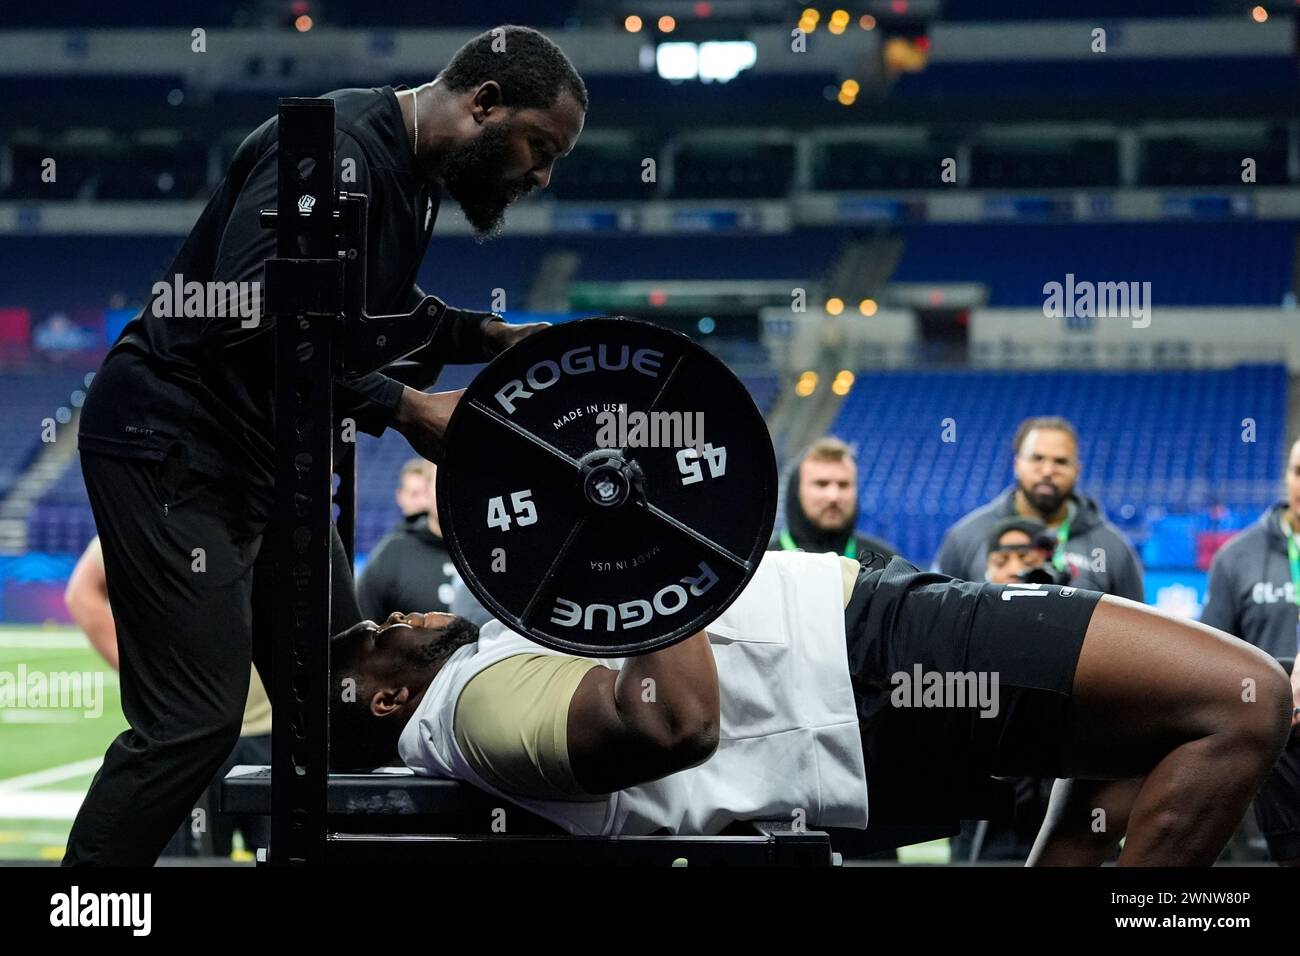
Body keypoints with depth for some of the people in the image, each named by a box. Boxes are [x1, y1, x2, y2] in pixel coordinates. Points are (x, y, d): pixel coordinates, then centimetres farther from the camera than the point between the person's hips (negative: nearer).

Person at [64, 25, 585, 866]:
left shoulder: (415, 175, 10)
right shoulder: (338, 150, -22)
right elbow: (250, 316, -32)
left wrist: (493, 339, 10)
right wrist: (405, 406, -29)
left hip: (264, 451, 10)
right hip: (172, 448, -10)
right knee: (194, 718, -15)